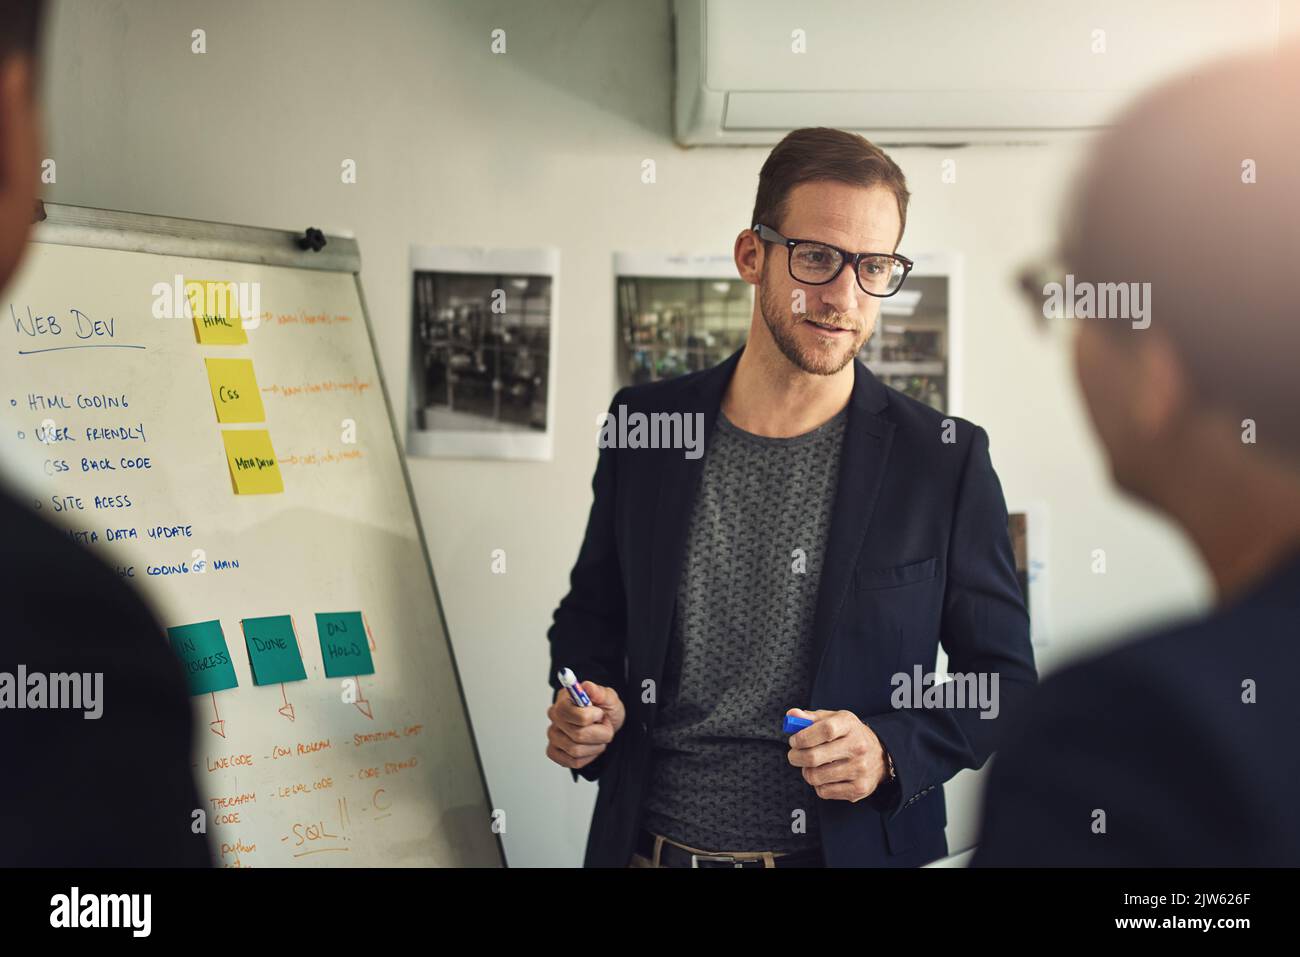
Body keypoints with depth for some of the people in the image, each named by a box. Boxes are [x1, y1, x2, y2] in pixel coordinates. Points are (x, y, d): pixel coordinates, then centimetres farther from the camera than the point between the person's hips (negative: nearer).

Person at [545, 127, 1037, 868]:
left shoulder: (946, 461, -8)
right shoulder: (643, 425, -1)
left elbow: (1003, 683, -2)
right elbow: (593, 613, 12)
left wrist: (892, 752, -18)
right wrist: (582, 711, -7)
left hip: (855, 848, -2)